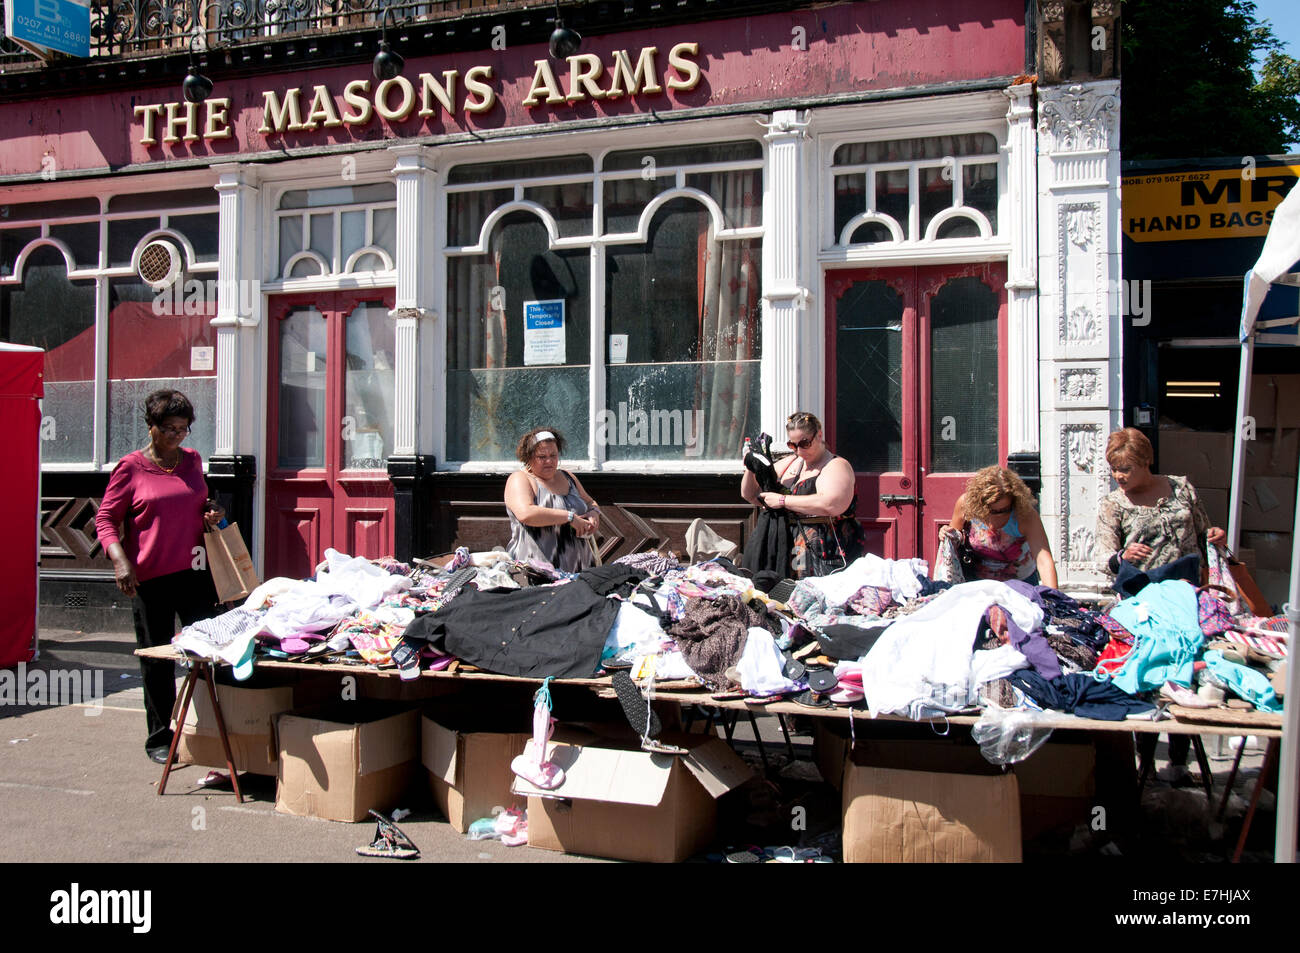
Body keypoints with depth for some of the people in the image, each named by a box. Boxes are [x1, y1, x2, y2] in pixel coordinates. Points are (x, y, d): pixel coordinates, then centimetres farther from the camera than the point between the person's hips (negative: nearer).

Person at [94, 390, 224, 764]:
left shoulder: (192, 460, 11)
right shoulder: (131, 467, -2)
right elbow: (105, 519, -1)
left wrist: (212, 512, 4)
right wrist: (120, 560, -15)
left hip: (194, 570, 4)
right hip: (150, 577, -4)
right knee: (157, 659, 5)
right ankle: (159, 737, 18)